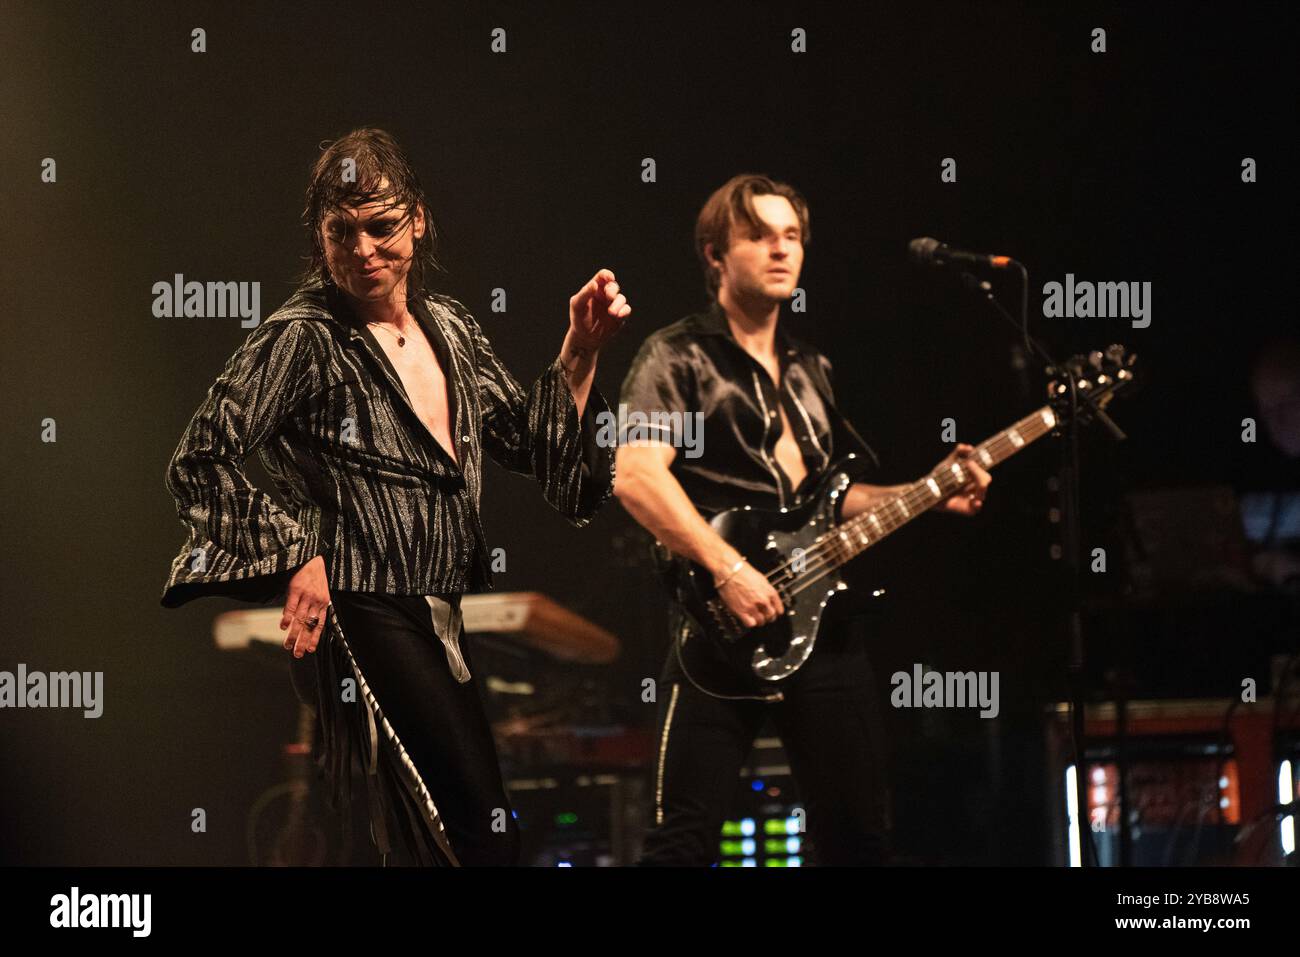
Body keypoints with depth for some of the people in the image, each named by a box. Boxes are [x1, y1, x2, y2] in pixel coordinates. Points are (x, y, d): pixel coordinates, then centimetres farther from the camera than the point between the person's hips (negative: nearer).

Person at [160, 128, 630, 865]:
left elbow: (534, 447, 16)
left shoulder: (452, 330, 13)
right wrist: (295, 557, -16)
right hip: (366, 616, -8)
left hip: (440, 623, 8)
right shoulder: (305, 338, -8)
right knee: (486, 835, -16)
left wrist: (581, 353, 4)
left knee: (427, 843, 12)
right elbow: (201, 465, -13)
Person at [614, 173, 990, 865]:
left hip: (823, 621, 7)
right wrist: (728, 570, -23)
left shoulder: (808, 370, 20)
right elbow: (635, 476, -17)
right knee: (683, 841, -12)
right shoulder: (678, 358, -3)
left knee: (859, 835, 9)